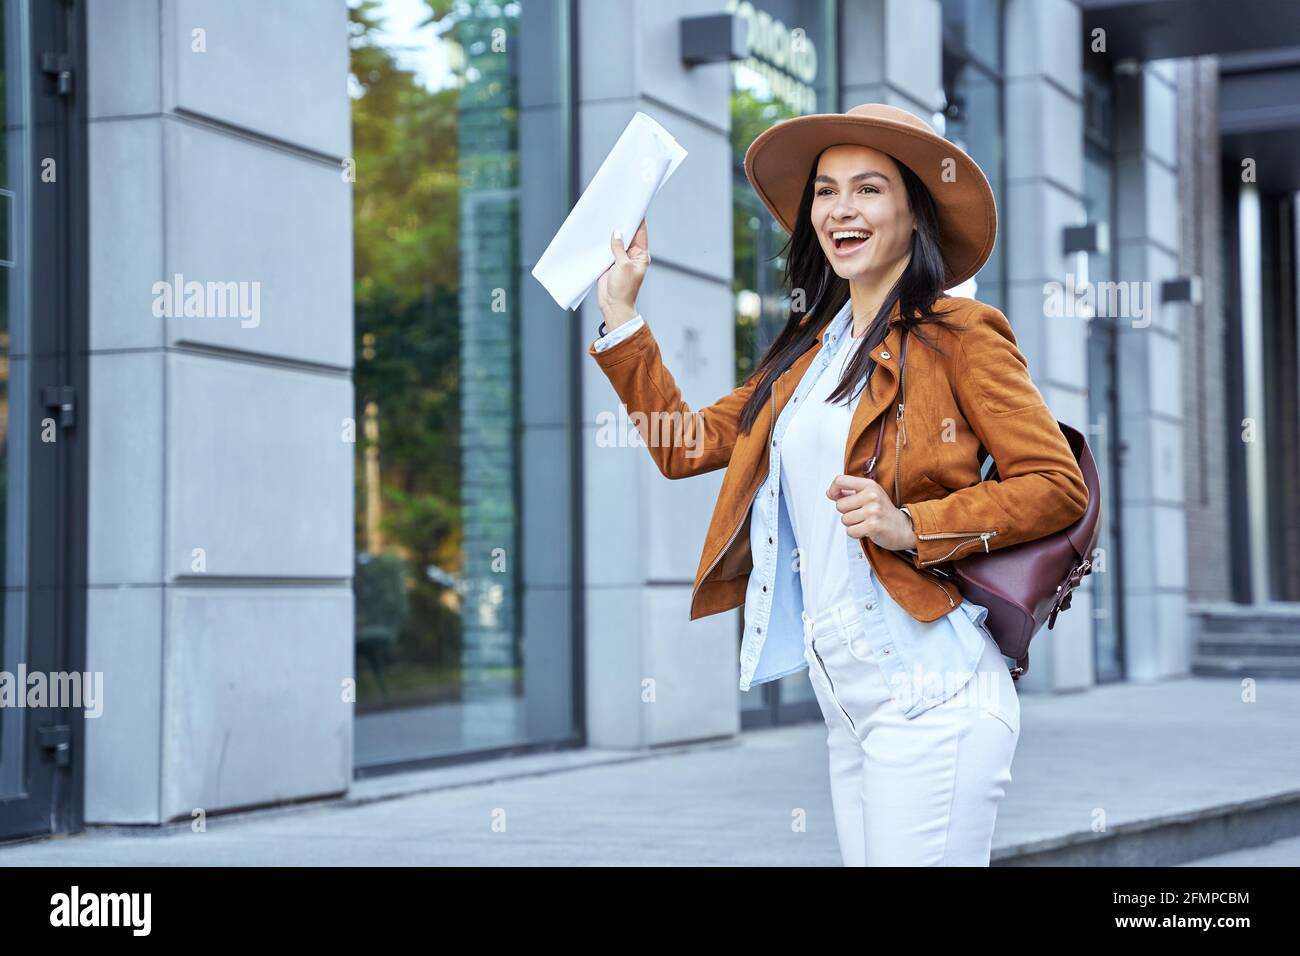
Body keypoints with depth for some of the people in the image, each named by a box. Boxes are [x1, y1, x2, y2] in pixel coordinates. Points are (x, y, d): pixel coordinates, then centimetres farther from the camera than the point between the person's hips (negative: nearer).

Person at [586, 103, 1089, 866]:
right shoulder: (808, 351, 18)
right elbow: (685, 443, 21)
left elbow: (1058, 485, -8)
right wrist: (621, 313, 18)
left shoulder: (957, 336, -4)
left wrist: (913, 526, -18)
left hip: (926, 695, -7)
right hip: (846, 698, 7)